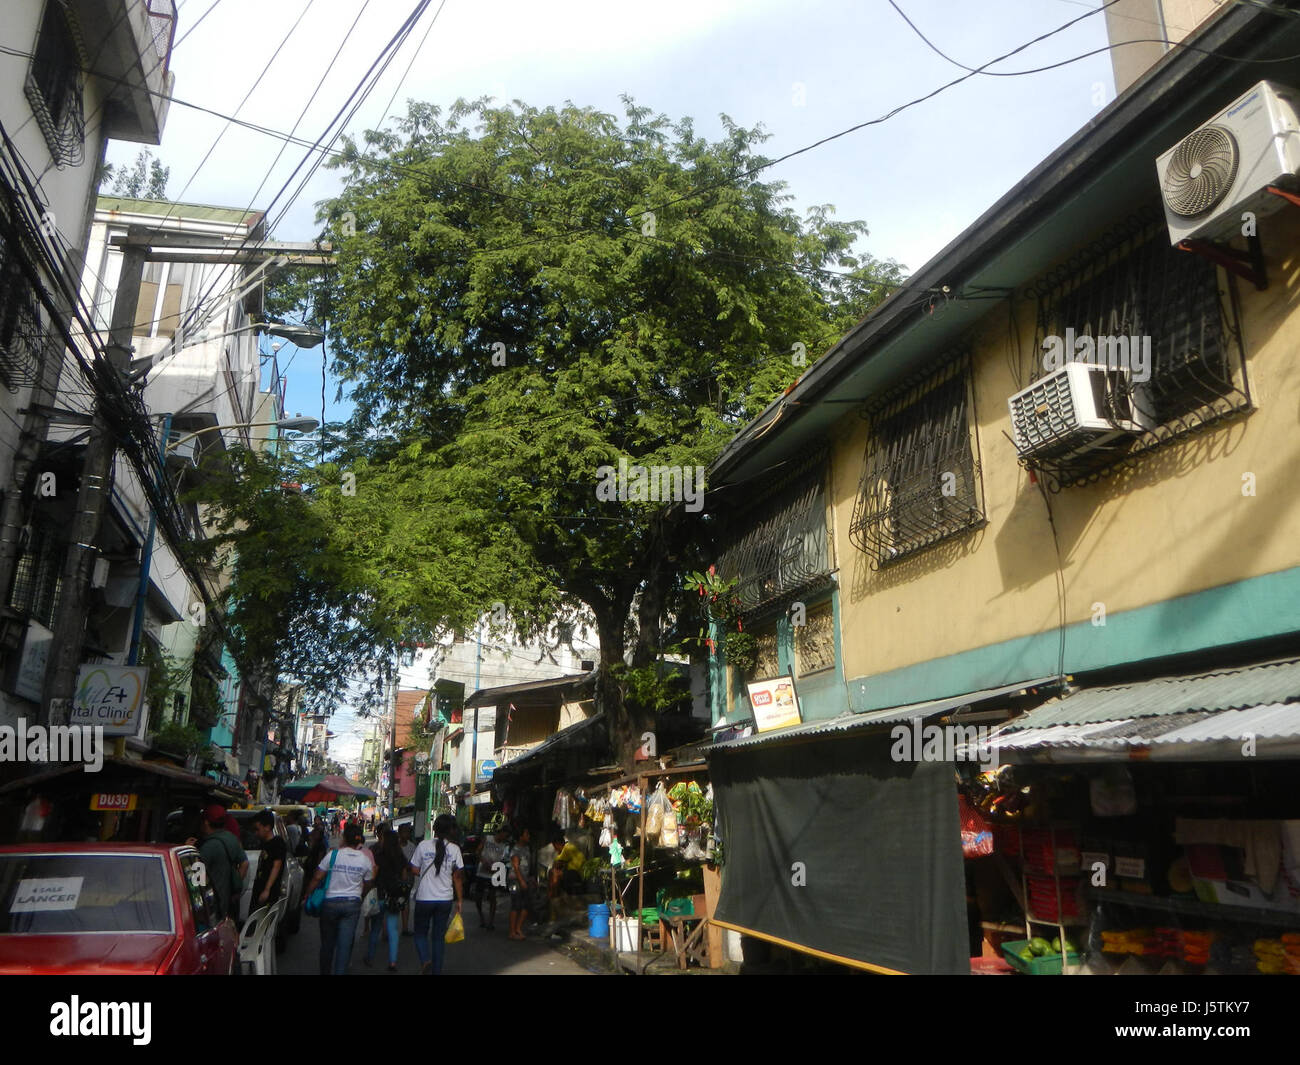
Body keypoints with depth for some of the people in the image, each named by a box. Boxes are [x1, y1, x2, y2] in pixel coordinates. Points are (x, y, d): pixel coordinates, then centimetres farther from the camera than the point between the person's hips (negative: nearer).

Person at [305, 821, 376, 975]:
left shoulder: (333, 855, -9)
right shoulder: (365, 860, -2)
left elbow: (317, 878, -6)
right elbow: (368, 885, 8)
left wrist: (307, 895, 7)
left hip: (331, 903, 0)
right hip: (353, 903, 0)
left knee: (327, 943, 17)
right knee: (345, 944, 3)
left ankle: (324, 971, 30)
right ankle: (340, 971, -1)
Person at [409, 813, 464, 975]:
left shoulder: (423, 846, -7)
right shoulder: (454, 849, -5)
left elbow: (414, 870, -2)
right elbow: (457, 877, -1)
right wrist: (459, 900, 7)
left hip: (424, 897, -1)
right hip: (445, 899, 1)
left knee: (421, 933, 14)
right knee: (439, 936, 14)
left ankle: (425, 960, -10)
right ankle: (437, 971, 17)